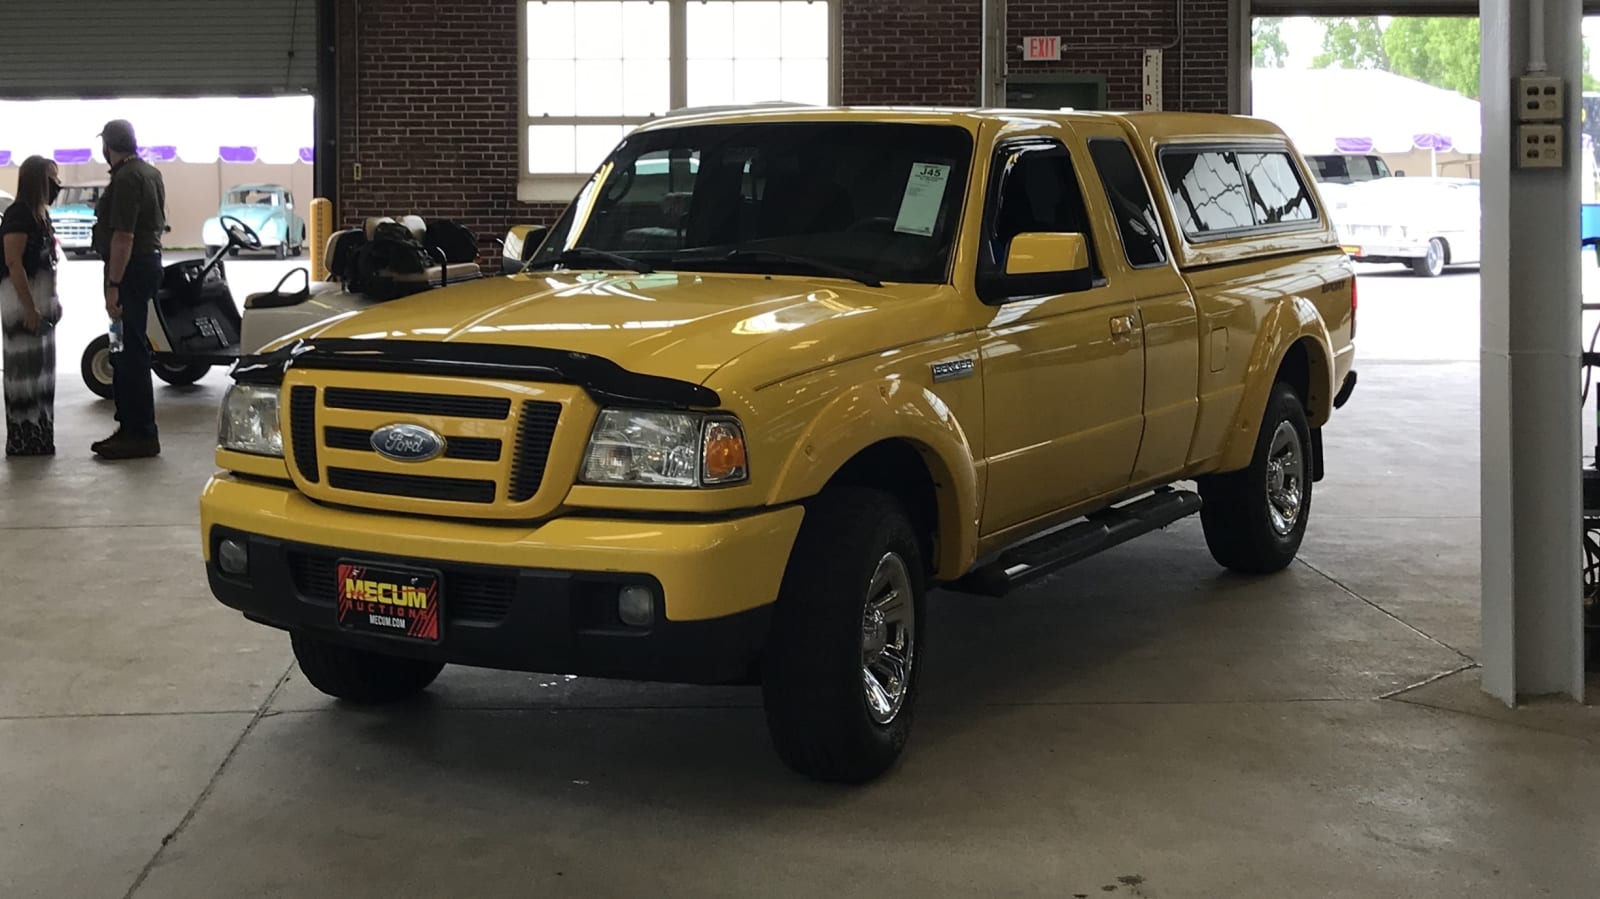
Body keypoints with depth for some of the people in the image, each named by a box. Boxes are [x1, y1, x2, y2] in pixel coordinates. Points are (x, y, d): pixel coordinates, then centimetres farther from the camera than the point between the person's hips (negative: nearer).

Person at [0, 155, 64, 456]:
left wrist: (52, 301, 17)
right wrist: (29, 308, -23)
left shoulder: (40, 213, 12)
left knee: (40, 368, 13)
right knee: (25, 369, -5)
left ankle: (38, 437, 20)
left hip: (40, 298, 10)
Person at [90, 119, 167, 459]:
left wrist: (114, 285, -23)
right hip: (149, 262, 10)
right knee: (129, 351, 14)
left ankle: (142, 435, -6)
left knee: (131, 353, -7)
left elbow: (123, 236, -23)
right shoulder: (150, 173, 15)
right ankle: (131, 427, 20)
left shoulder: (126, 179, -17)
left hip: (130, 269, -10)